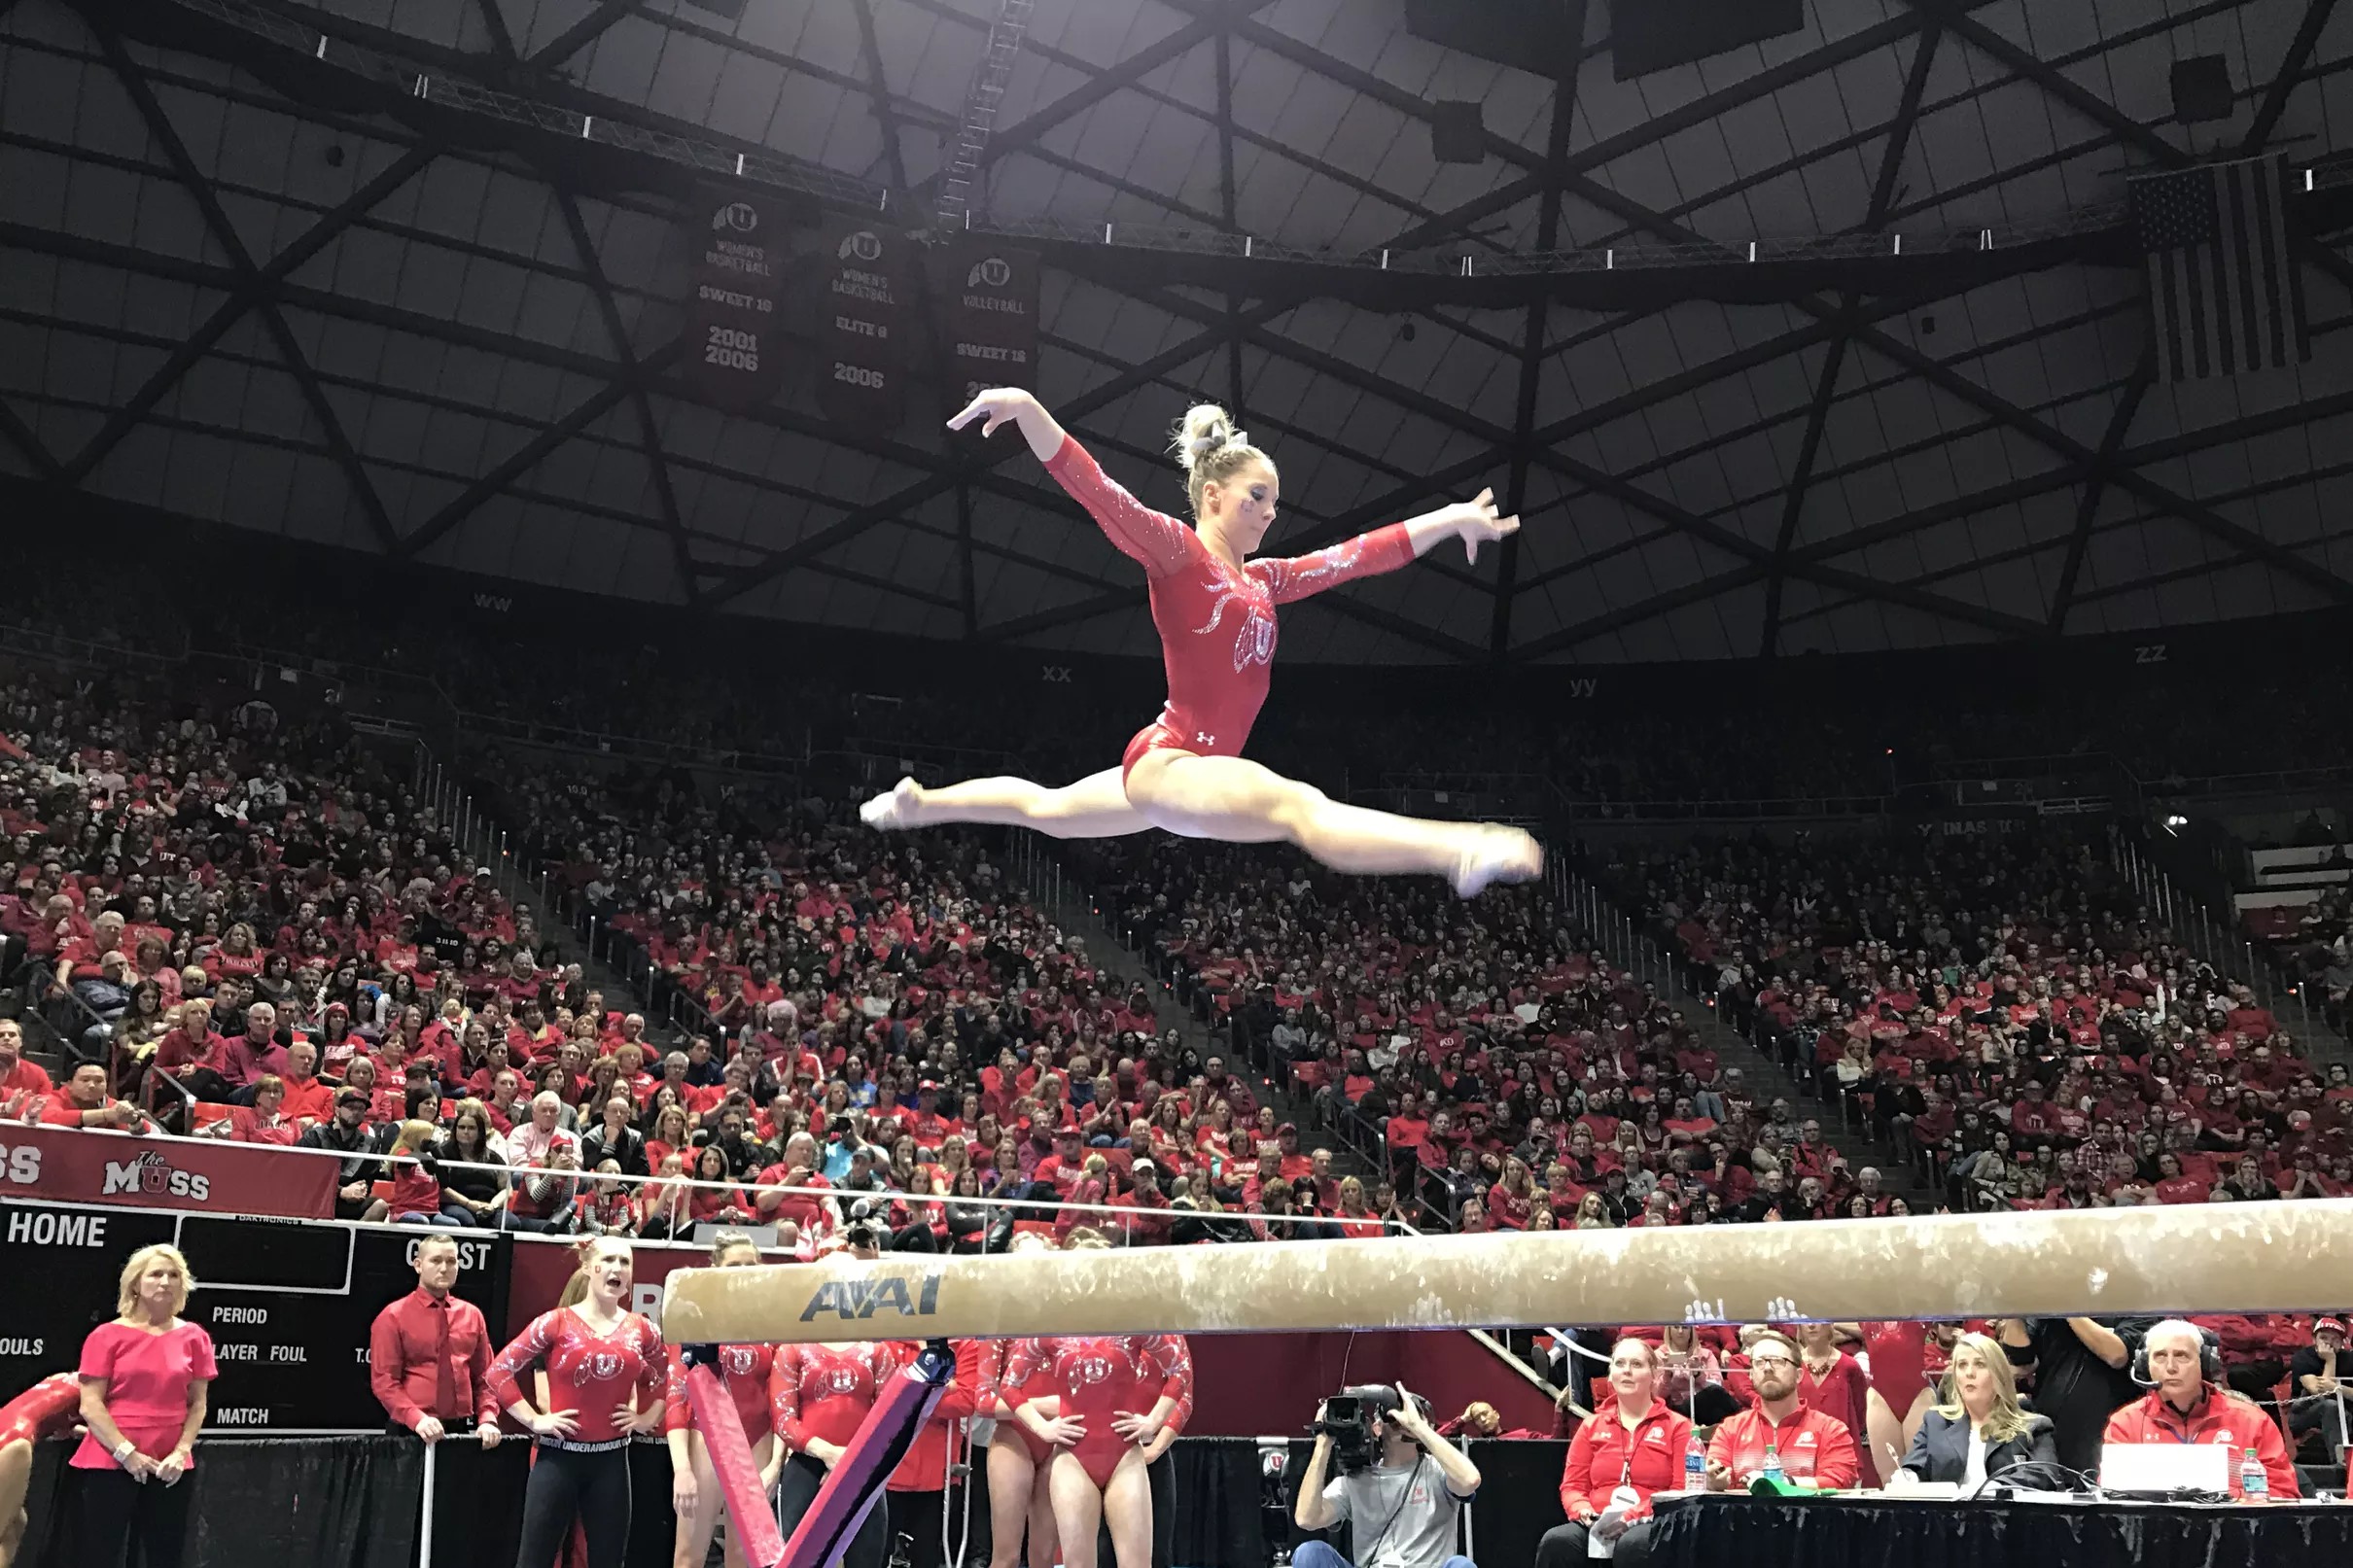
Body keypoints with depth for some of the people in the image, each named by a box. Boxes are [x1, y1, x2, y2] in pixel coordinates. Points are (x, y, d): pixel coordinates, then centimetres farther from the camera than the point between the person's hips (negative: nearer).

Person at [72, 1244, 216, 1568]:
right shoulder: (108, 1335, -2)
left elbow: (197, 1403, 6)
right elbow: (90, 1405, -6)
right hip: (109, 1463, -3)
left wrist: (181, 1452, -8)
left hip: (169, 1468, 3)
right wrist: (126, 1452, -14)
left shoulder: (193, 1337, 5)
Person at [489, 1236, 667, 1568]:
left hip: (611, 1459, 3)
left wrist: (648, 1418, 7)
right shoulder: (557, 1323, -5)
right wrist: (533, 1419, -7)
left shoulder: (642, 1331, 3)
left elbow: (668, 1377, 20)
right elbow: (500, 1370, -3)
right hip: (558, 1456, -3)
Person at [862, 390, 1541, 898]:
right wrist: (1028, 410, -33)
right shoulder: (1175, 552, -6)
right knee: (1298, 806, -34)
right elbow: (1096, 491, -19)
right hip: (1169, 759, -10)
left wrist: (1451, 518, 15)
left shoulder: (1262, 581, 14)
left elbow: (1360, 553, 16)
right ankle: (1460, 851, -58)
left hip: (1200, 768, 10)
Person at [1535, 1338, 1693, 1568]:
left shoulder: (1677, 1426, 10)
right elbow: (1572, 1486, 17)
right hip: (1597, 1527, 3)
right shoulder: (1591, 1427, 20)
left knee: (1633, 1545, -40)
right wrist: (1584, 1513, -8)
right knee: (1555, 1541, -31)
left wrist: (1631, 1517, -15)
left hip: (1652, 1525, -3)